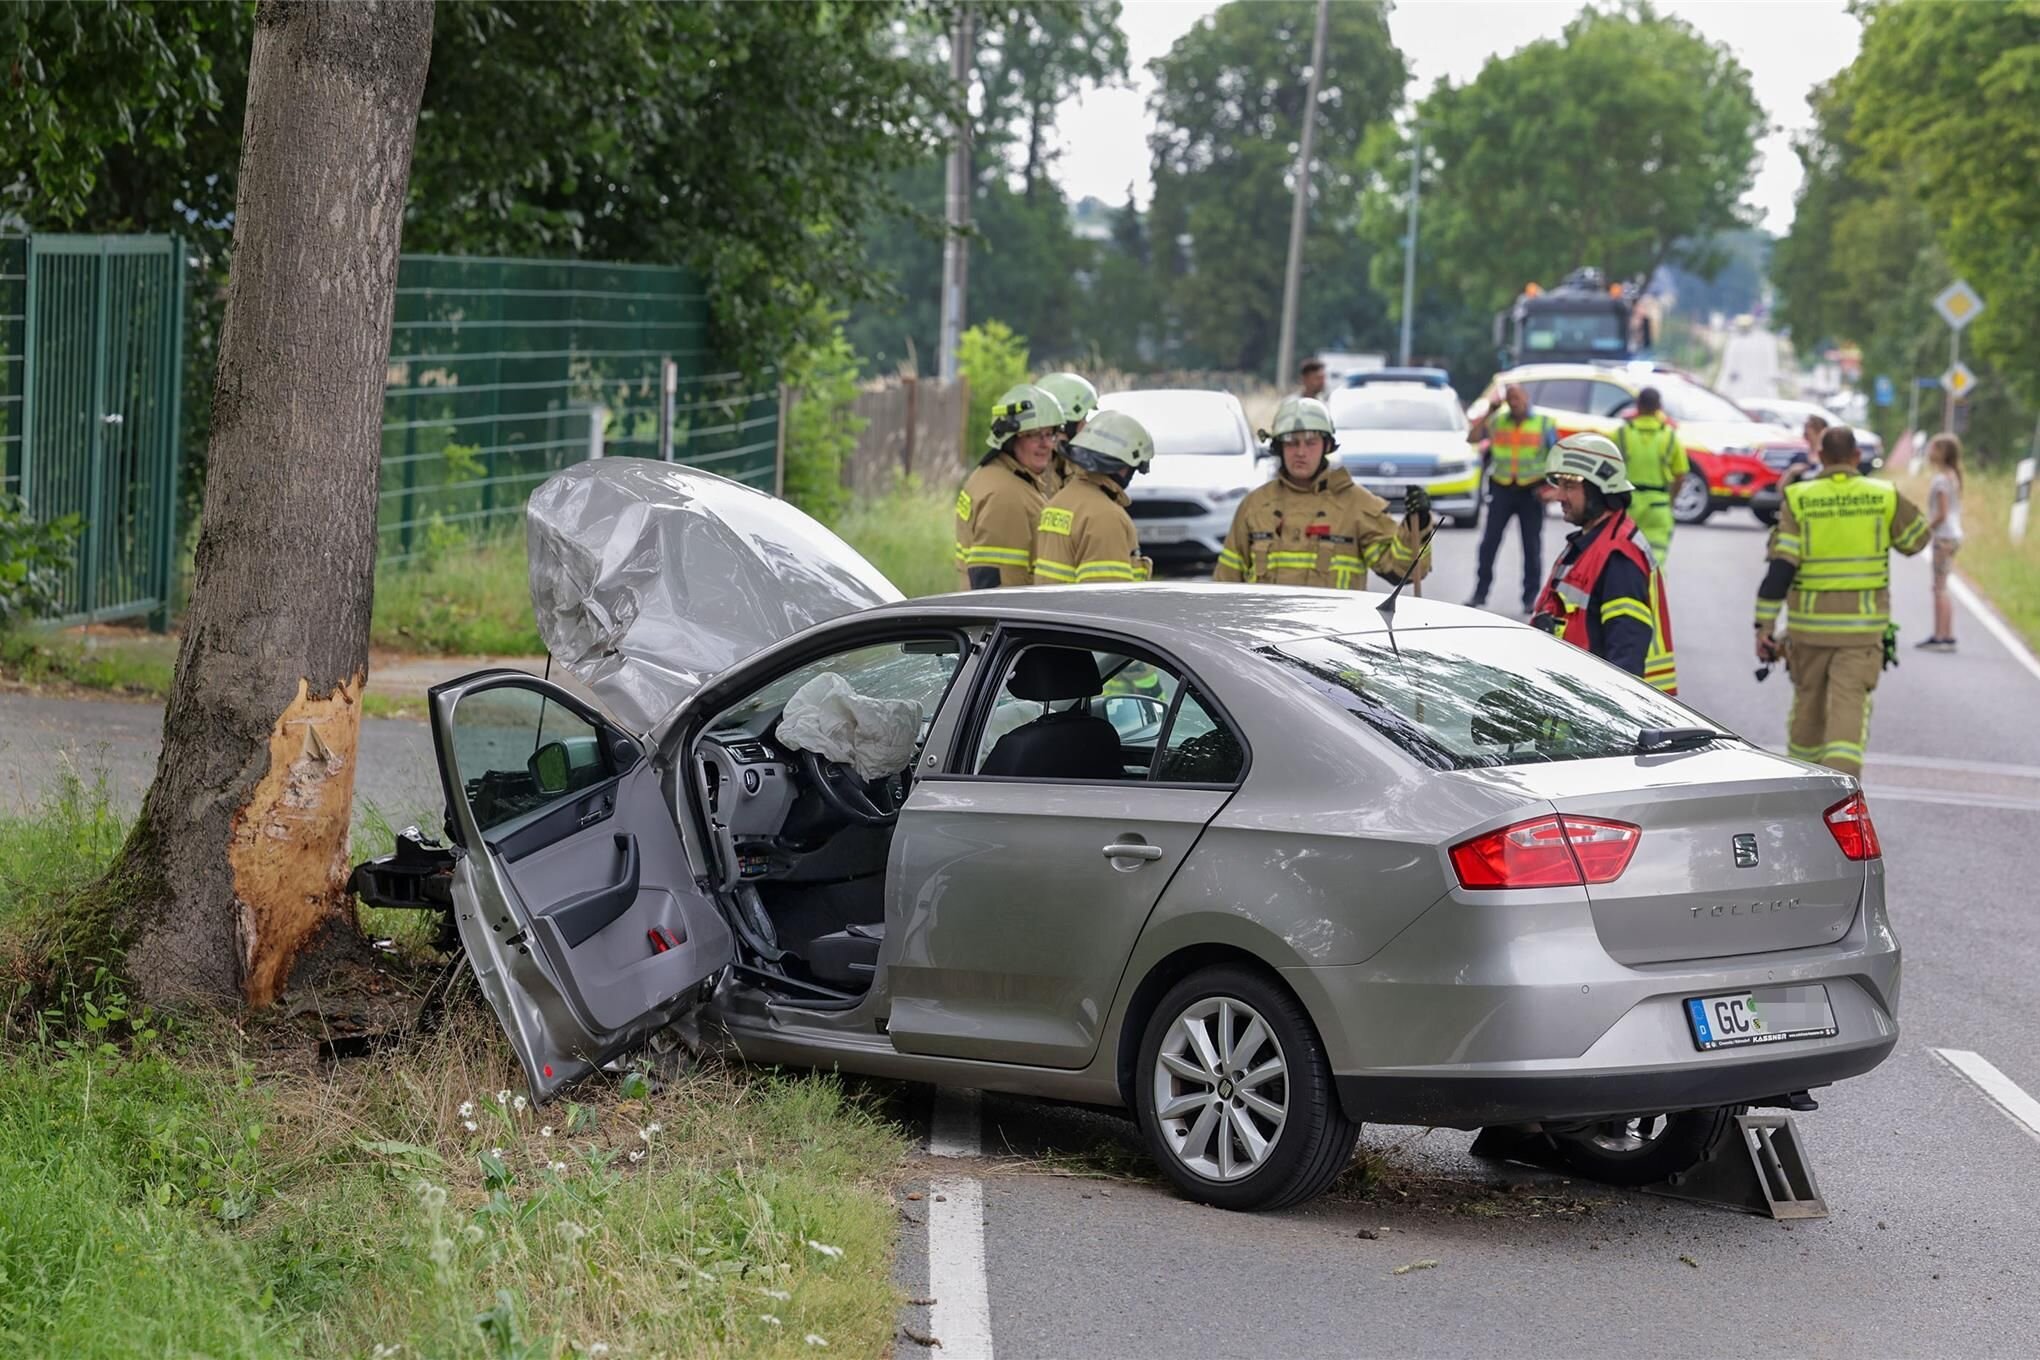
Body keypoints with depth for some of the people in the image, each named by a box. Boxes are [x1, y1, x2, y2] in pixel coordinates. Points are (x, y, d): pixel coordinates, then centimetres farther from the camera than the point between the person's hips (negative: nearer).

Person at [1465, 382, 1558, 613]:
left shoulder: (1544, 423, 2)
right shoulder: (1497, 422, 6)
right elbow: (1472, 437, -3)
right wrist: (1489, 411, -7)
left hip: (1531, 490, -1)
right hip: (1502, 488, 1)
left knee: (1532, 546, 3)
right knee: (1489, 542, -2)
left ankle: (1530, 597, 8)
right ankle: (1480, 592, 5)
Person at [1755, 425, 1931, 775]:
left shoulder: (1799, 499, -5)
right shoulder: (1883, 497, -2)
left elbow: (1781, 566, -10)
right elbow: (1917, 538, 15)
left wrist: (1765, 624, -7)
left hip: (1810, 622, 1)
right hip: (1864, 624, -1)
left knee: (1809, 699, 17)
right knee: (1849, 704, -4)